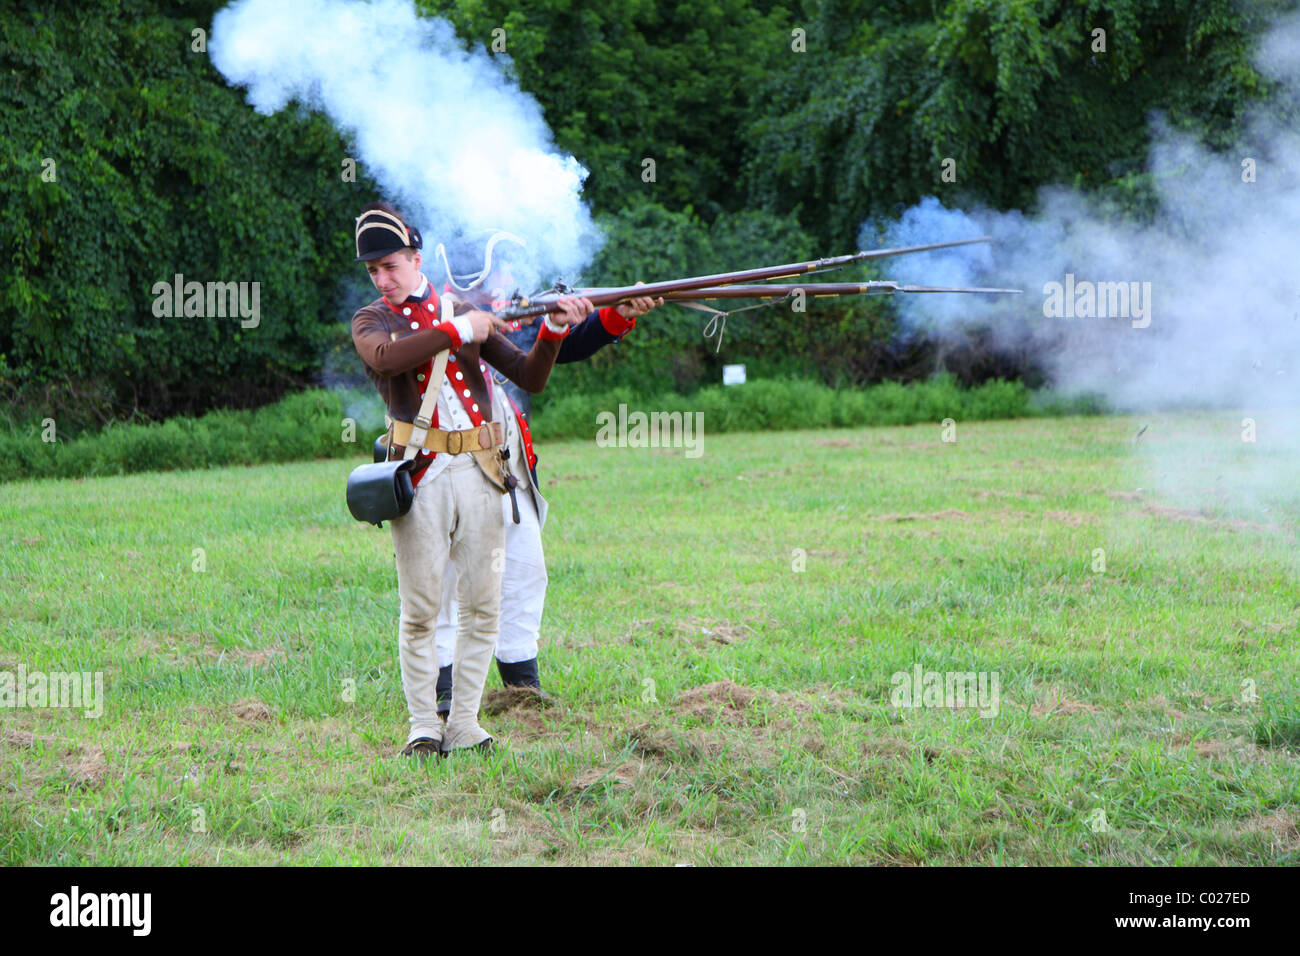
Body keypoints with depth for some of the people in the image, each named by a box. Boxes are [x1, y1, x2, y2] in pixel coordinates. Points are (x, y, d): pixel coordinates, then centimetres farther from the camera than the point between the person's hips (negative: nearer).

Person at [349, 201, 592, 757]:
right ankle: (424, 728, 7)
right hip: (420, 475, -3)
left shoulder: (466, 311, 16)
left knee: (483, 606, 2)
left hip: (479, 470, 3)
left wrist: (553, 330, -3)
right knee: (420, 611, -2)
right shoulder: (371, 321, 9)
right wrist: (457, 331, -15)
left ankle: (464, 727, 10)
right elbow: (385, 357, -17)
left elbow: (530, 379, 13)